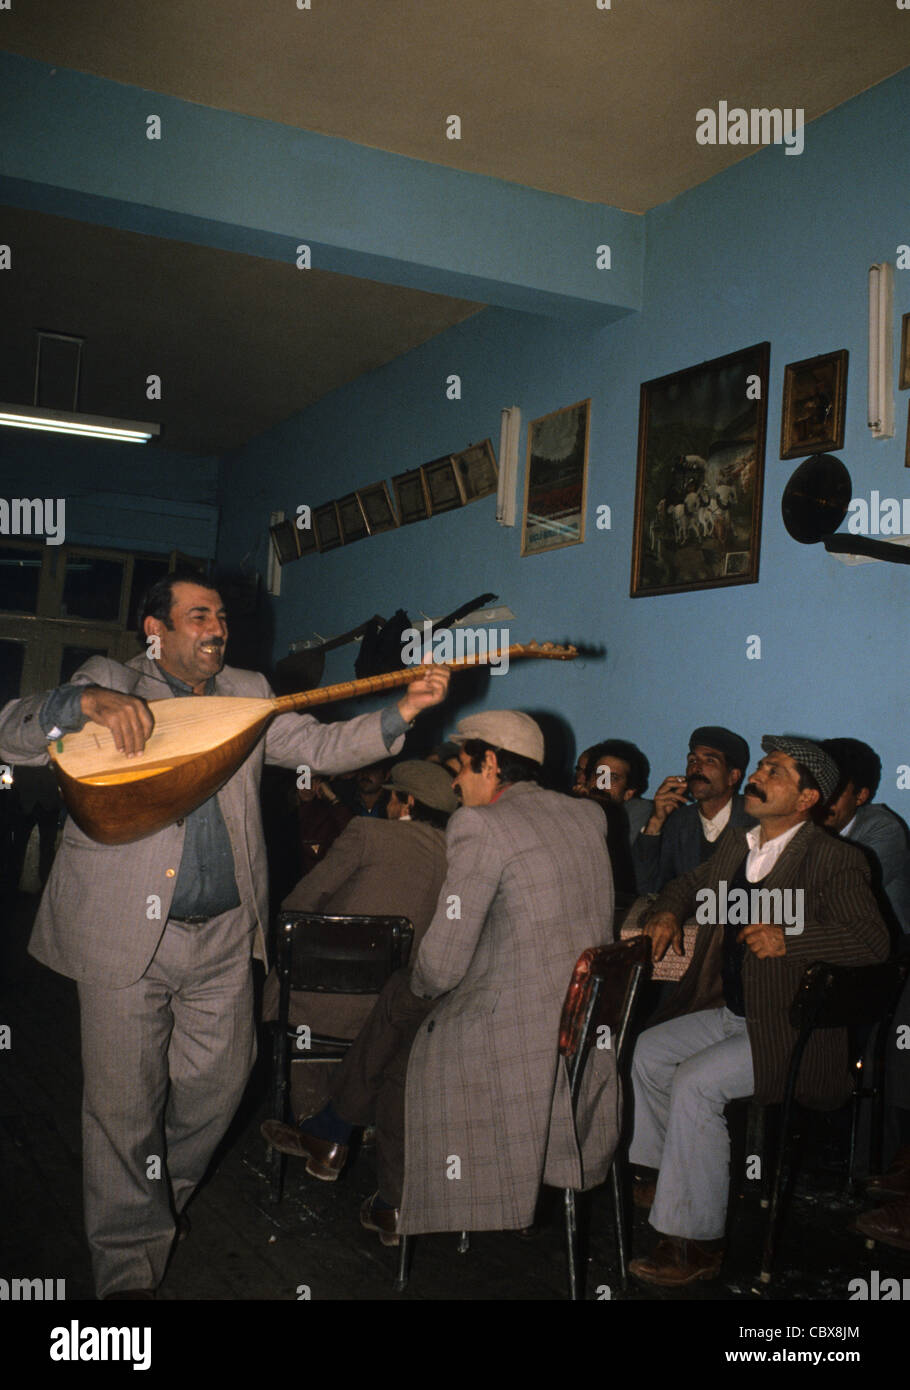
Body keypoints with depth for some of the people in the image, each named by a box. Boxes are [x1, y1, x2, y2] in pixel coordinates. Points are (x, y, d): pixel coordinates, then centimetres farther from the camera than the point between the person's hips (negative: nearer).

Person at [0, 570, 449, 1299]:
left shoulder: (248, 693, 11)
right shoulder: (108, 682, 0)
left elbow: (320, 746, 4)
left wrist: (401, 713, -12)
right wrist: (89, 703, -32)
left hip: (223, 932, 4)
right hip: (125, 931, -4)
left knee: (219, 1079, 14)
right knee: (125, 1100, 3)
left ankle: (160, 1196, 41)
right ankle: (129, 1261, 22)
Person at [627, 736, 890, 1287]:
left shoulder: (833, 859, -15)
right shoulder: (737, 843, 9)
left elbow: (873, 940, -26)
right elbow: (690, 886, 27)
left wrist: (788, 938, -35)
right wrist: (668, 914, 6)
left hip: (788, 1031, -8)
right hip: (731, 1012, 8)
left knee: (694, 1083, -21)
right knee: (648, 1050, -3)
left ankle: (695, 1241, -10)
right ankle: (663, 1176, 15)